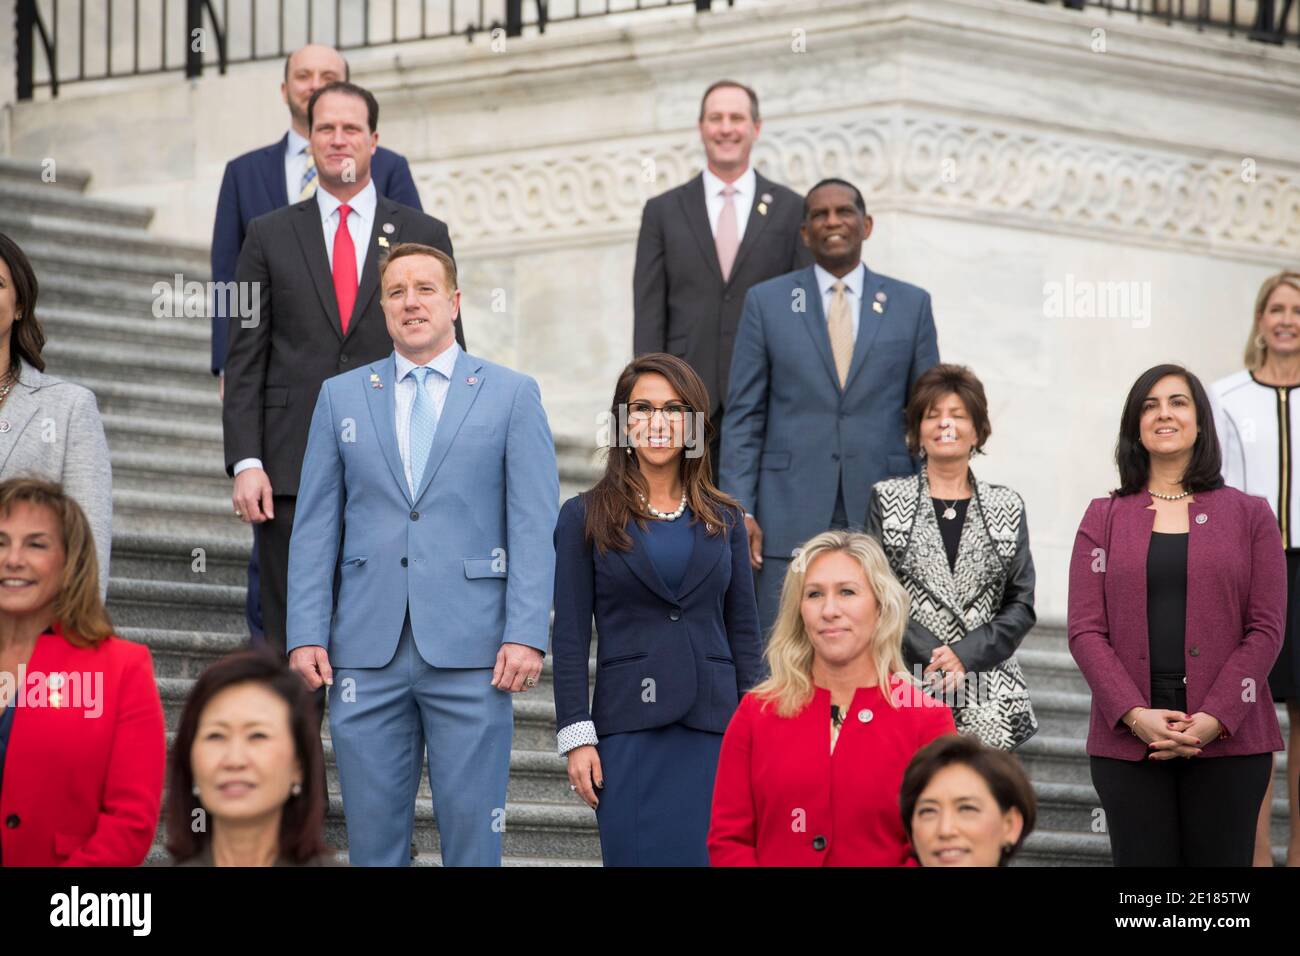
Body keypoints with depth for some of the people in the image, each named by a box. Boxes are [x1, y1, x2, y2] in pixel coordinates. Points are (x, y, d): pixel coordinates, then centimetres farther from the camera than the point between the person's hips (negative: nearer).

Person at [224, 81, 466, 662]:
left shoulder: (424, 236, 9)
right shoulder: (270, 236, 9)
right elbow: (245, 362, 6)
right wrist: (245, 463, -5)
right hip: (292, 469, 0)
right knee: (291, 644, 1)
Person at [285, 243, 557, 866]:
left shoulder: (511, 395, 6)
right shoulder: (341, 396, 12)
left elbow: (534, 527, 0)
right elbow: (315, 527, 9)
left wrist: (527, 634, -10)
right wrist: (306, 635, -1)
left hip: (470, 651, -2)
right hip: (367, 651, 2)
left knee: (472, 833, -1)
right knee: (372, 830, 4)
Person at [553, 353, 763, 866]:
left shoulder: (724, 519, 11)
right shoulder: (585, 517, 5)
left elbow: (744, 632, 12)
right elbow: (570, 637, 2)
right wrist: (576, 736, -6)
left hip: (714, 727, 2)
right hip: (628, 729, -2)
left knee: (711, 855, -3)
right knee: (638, 854, -4)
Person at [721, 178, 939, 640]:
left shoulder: (911, 305, 8)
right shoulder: (766, 302, 6)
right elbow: (743, 416, 4)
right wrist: (740, 510, -4)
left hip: (882, 514, 1)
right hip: (791, 518, -1)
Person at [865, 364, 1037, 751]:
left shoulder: (1007, 507, 13)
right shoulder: (887, 499, 9)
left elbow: (1021, 606, 8)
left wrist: (965, 656, -7)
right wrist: (932, 660, -10)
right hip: (906, 693, -1)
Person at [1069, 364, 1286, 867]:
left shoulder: (1250, 516, 9)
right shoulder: (1104, 518, 11)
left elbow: (1265, 630, 1)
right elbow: (1085, 631, 3)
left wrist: (1214, 719, -11)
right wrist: (1135, 715, -11)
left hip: (1227, 737, 0)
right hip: (1128, 738, 1)